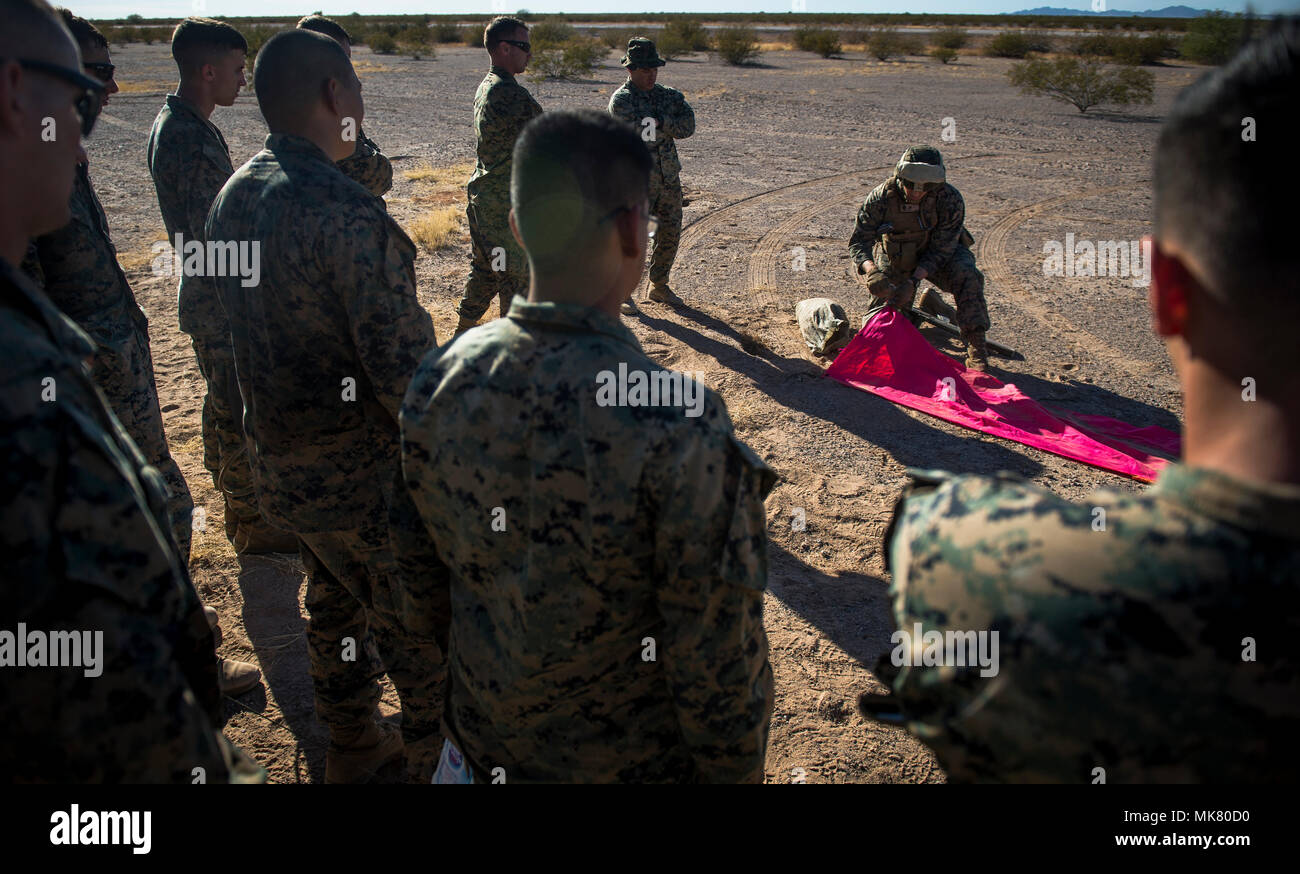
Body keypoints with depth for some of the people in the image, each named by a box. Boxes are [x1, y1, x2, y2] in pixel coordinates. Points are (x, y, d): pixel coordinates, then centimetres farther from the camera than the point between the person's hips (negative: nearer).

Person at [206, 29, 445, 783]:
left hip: (281, 464, 9)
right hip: (368, 475, -8)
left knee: (336, 604, 25)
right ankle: (438, 761, 30)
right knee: (419, 634, 11)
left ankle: (352, 747, 43)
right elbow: (401, 362, -27)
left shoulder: (235, 196, 3)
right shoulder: (347, 213, -26)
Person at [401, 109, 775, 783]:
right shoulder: (679, 426, -32)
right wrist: (736, 768, -5)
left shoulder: (437, 379, -14)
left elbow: (416, 582, 0)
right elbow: (717, 659, -23)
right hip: (635, 759, -4)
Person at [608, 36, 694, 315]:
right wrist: (669, 124, -12)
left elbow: (687, 126, -6)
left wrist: (657, 122, -16)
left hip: (668, 178, 6)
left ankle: (658, 286, 28)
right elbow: (638, 130, -23)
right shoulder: (621, 100, -8)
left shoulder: (668, 95, 9)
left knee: (670, 233, 11)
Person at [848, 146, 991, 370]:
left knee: (967, 275, -33)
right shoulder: (881, 197, -25)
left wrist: (913, 281, -39)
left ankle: (976, 346, -24)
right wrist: (871, 271, -45)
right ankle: (930, 304, 30)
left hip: (939, 254, -1)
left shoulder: (950, 200, -27)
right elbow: (859, 241, -24)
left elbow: (941, 249, -26)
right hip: (897, 258, 1)